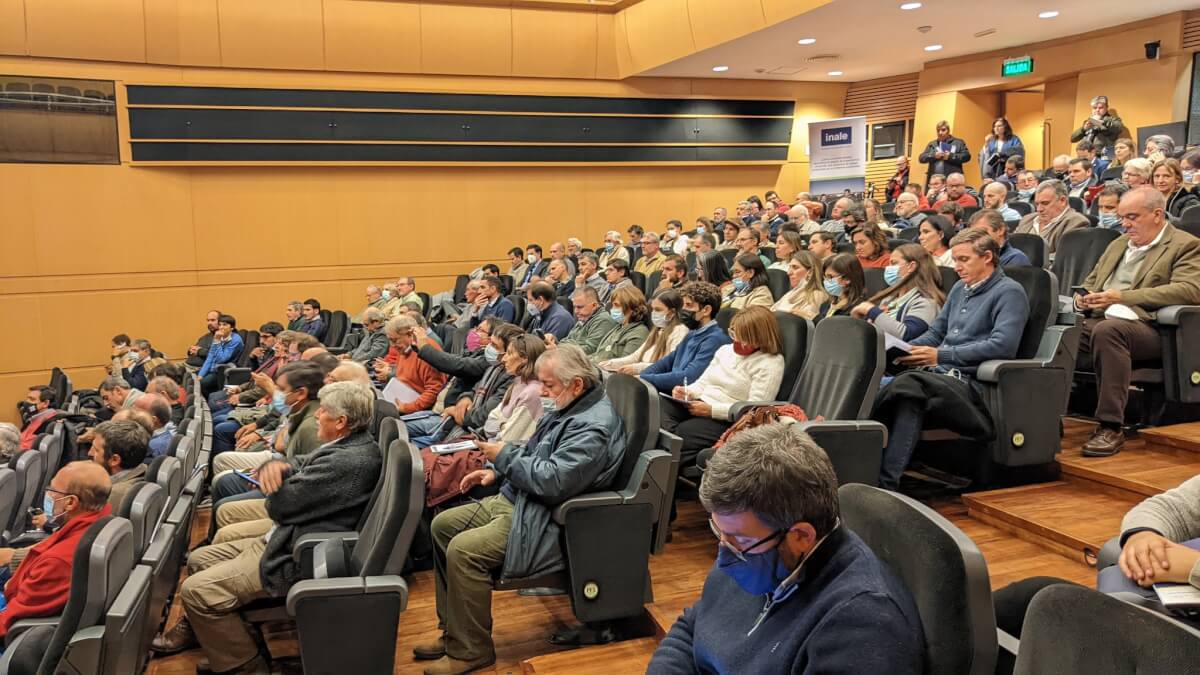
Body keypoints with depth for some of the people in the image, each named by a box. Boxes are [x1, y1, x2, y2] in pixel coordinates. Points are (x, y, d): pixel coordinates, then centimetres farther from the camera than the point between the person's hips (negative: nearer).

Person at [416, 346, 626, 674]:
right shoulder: (569, 408, 9)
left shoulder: (594, 426, -23)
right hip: (516, 499, 11)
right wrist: (496, 470, 8)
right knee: (443, 524, 9)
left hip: (544, 522, -11)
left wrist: (505, 456, -17)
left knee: (463, 550, -24)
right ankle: (453, 629, 16)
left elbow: (553, 481, -30)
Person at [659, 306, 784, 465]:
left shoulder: (771, 363, -6)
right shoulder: (726, 350, 18)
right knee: (657, 407, -22)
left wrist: (711, 410, -22)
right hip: (700, 406, 7)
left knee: (683, 432, -34)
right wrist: (687, 392, -3)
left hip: (727, 420, -7)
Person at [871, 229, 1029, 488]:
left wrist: (941, 355, -15)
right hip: (941, 374, 7)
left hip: (969, 382, -7)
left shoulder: (1009, 292, 1)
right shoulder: (960, 288, 26)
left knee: (908, 385, -36)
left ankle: (885, 482, -41)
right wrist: (905, 349, 8)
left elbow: (1002, 346, -14)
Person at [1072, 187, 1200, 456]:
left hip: (1146, 326, -6)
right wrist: (1083, 299, 6)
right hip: (1098, 320, 6)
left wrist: (1122, 297, -19)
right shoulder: (1118, 244, 28)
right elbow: (1091, 281, 33)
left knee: (1107, 331, -39)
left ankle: (1110, 428, -35)